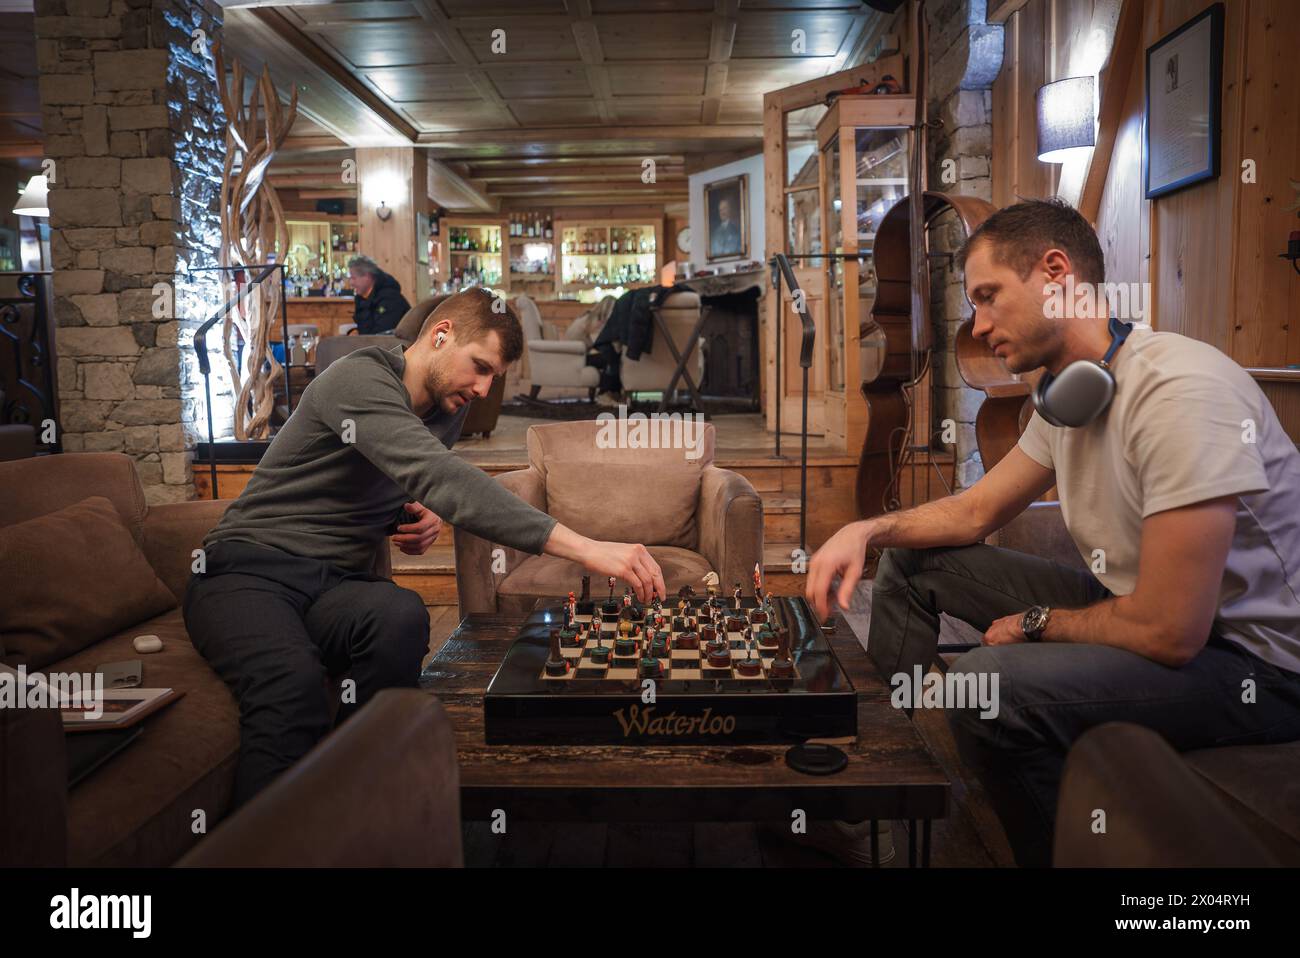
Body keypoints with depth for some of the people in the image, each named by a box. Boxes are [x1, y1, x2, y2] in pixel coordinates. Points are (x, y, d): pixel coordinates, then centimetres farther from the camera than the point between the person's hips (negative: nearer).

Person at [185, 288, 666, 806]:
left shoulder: (446, 410, 11)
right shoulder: (360, 380, -16)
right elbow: (440, 477, -33)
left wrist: (422, 517, 2)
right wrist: (583, 548, -40)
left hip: (337, 584, 6)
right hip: (249, 567, -6)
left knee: (402, 617, -31)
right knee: (293, 682, -39)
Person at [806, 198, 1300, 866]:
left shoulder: (1179, 390, -28)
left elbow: (1168, 630, -29)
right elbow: (977, 510, 12)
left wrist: (1036, 624, -11)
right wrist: (867, 529, -6)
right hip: (1143, 609, 9)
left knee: (989, 687, -33)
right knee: (909, 562, 8)